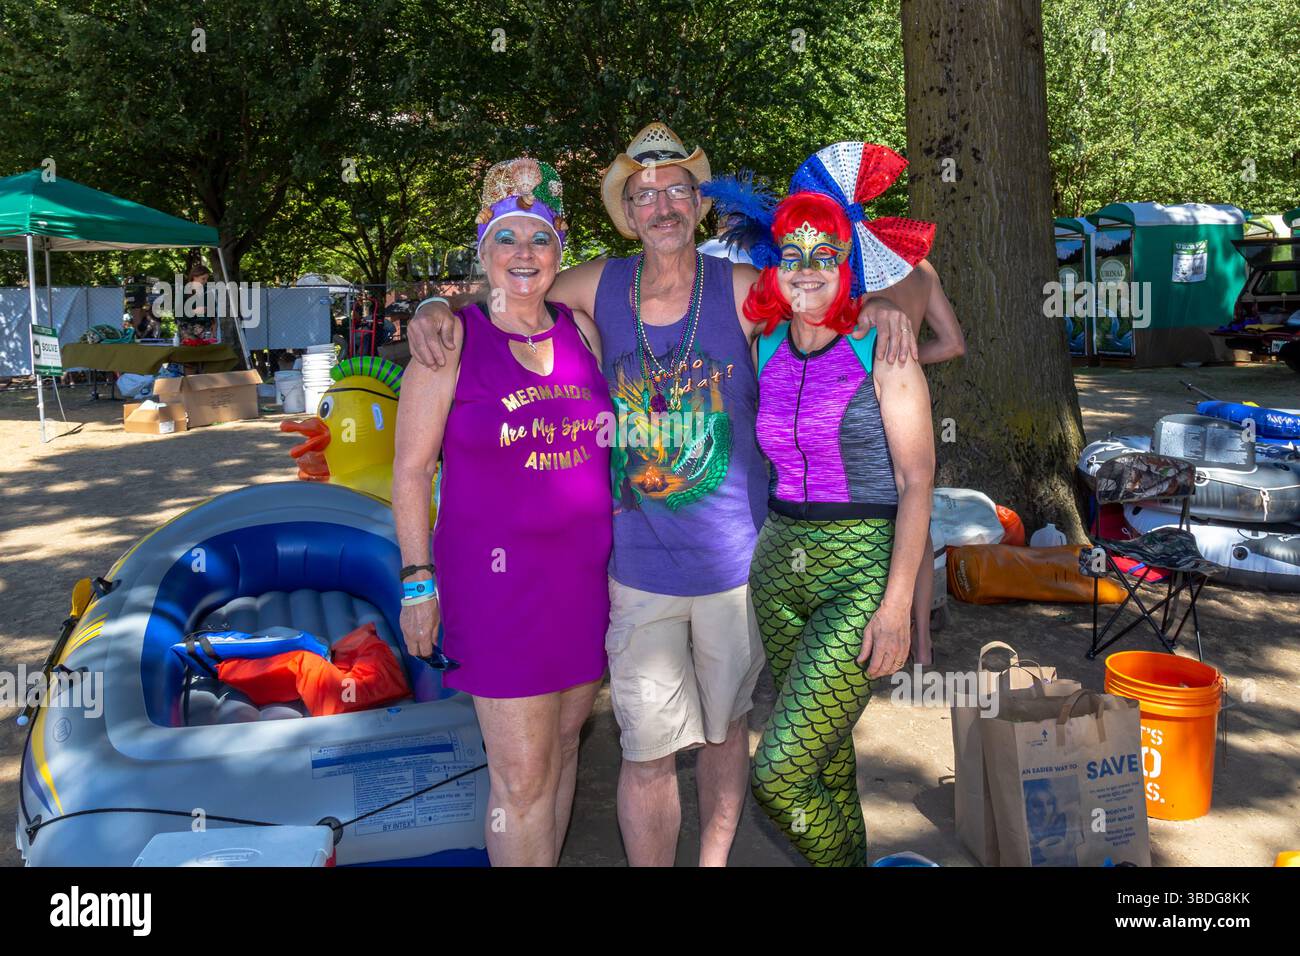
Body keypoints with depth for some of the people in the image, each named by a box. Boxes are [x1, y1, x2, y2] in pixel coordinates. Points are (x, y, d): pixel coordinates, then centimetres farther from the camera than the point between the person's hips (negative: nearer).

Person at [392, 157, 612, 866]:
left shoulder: (581, 329, 7)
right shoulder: (454, 339, -6)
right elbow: (411, 470, -4)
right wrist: (417, 580, -7)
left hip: (587, 570, 5)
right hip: (498, 577, -4)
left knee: (563, 746, 16)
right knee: (521, 774, 0)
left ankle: (547, 860, 35)